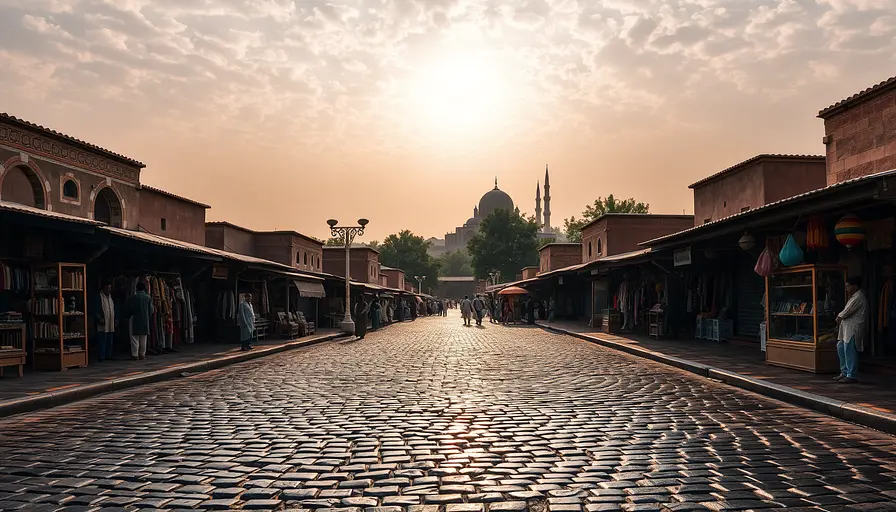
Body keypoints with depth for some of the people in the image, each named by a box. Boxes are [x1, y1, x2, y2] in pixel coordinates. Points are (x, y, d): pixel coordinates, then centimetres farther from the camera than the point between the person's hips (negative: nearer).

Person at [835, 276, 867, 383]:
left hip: (853, 329, -11)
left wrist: (839, 317, 0)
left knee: (850, 352, -7)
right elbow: (846, 311, 19)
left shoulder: (858, 297, -15)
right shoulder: (854, 297, 18)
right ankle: (844, 372, 21)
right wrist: (840, 317, 2)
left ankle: (852, 376, -2)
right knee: (840, 348, 14)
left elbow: (847, 311, -17)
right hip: (847, 329, 11)